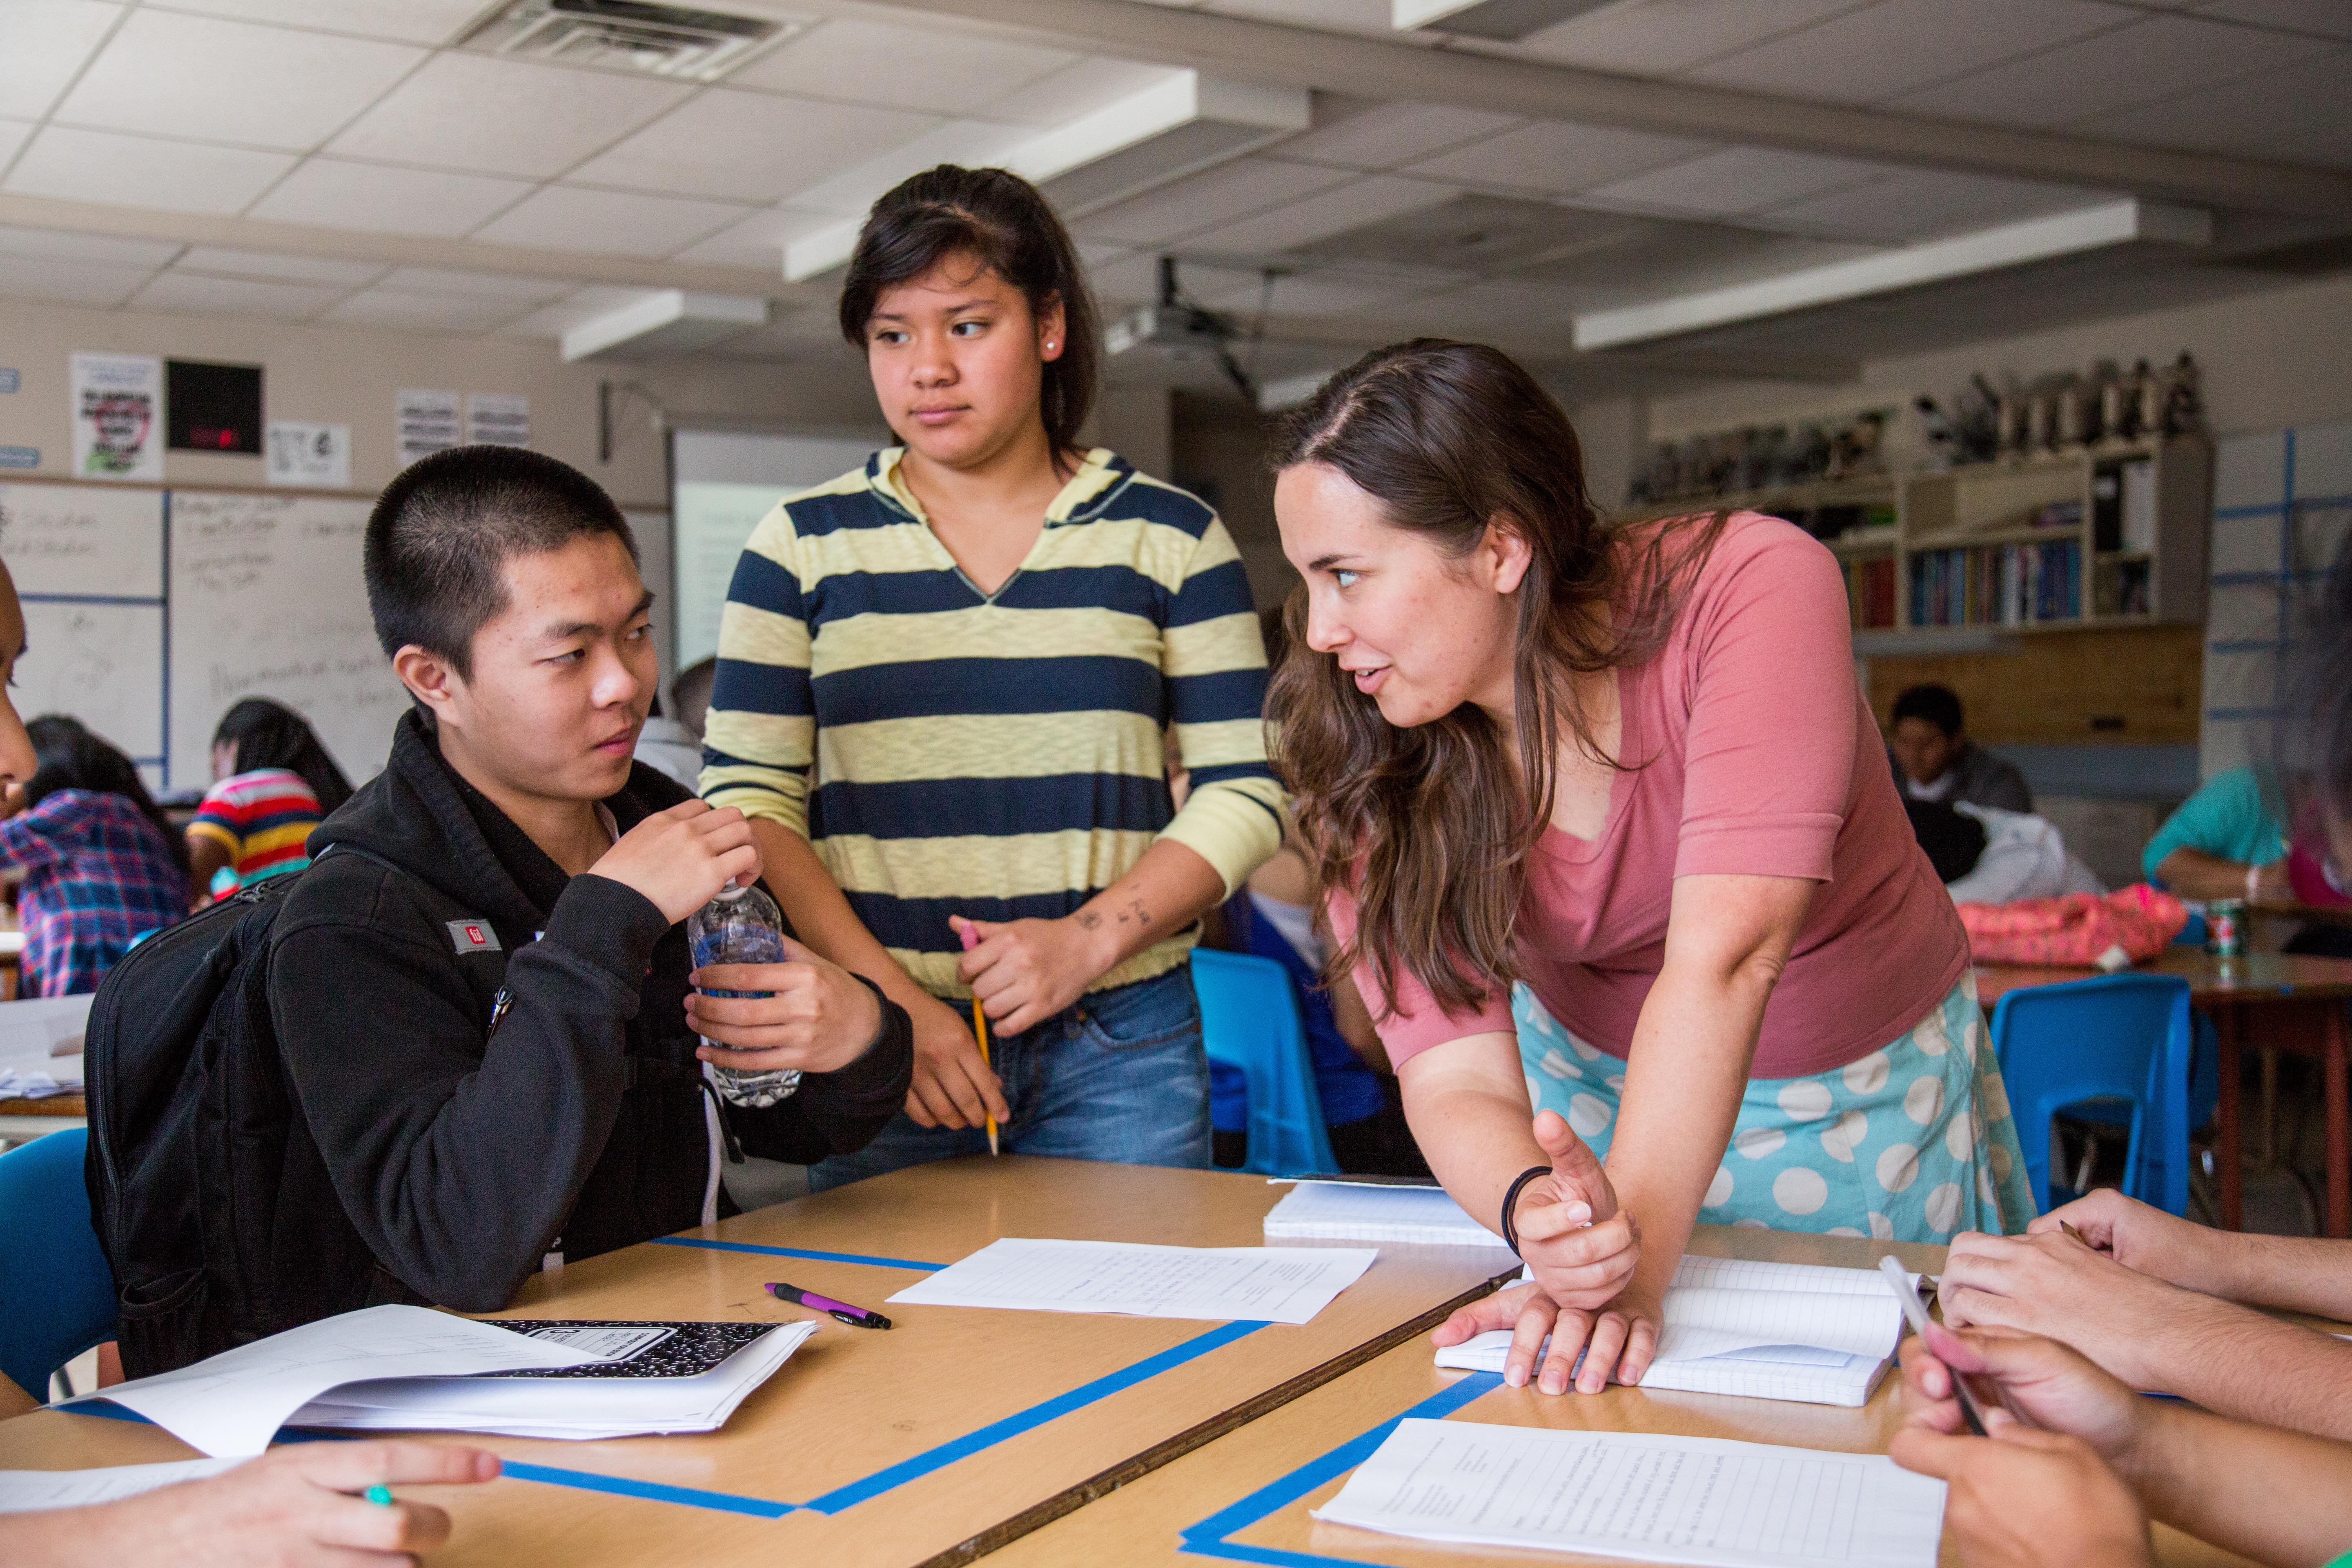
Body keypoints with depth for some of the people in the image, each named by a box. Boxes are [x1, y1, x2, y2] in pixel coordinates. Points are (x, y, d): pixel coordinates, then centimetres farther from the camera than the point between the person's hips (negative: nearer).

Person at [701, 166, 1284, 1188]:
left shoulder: (1171, 537, 6)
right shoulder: (803, 546, 7)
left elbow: (1244, 794, 3)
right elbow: (747, 805, 0)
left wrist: (1091, 938, -12)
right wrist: (888, 997, -12)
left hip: (1119, 1049, 0)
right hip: (874, 1054, 0)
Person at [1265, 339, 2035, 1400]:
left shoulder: (1750, 586, -31)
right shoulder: (1370, 765, -20)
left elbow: (1724, 955, -39)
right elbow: (1456, 1076, -26)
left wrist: (1637, 1264, -46)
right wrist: (1539, 1215, -48)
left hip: (1866, 1095, -1)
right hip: (1590, 1085, 2)